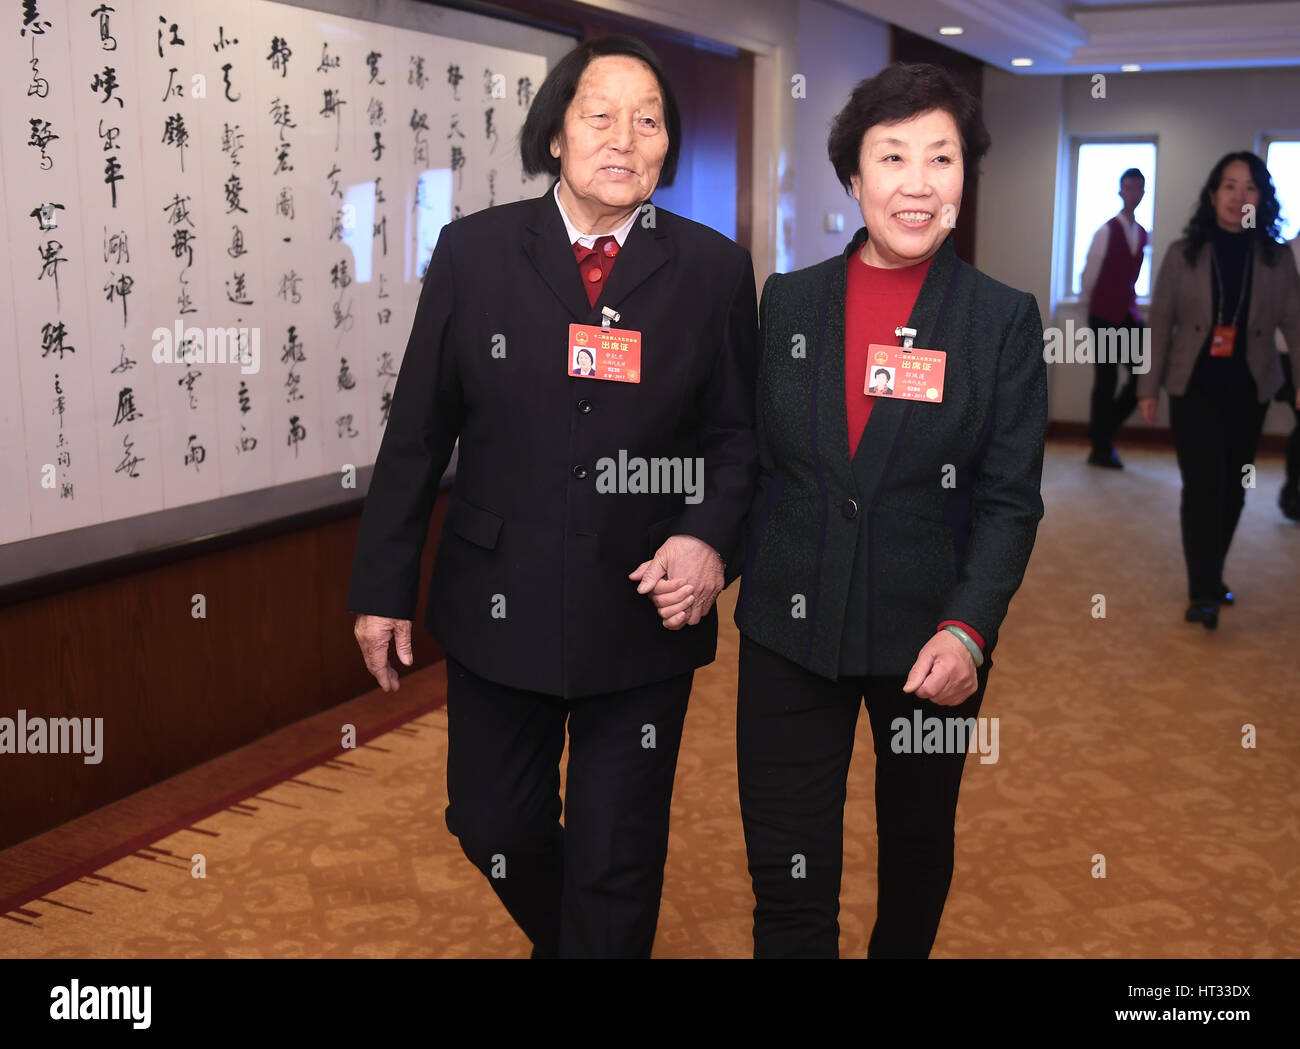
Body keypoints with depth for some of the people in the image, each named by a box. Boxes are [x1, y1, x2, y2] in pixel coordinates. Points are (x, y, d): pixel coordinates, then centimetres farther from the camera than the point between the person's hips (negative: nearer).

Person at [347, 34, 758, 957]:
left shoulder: (714, 269, -3)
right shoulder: (474, 251, -3)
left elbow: (738, 433, 3)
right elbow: (418, 432, 1)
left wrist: (709, 537, -16)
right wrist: (384, 586, 2)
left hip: (644, 610, -1)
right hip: (498, 603, 2)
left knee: (616, 865, 10)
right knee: (493, 828, 18)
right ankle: (562, 936, 49)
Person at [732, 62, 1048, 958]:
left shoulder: (1005, 319, -4)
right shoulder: (788, 299, 3)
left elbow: (1010, 500, -7)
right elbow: (758, 459, 8)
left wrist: (968, 627, -19)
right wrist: (727, 565, 2)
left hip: (929, 637, 0)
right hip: (790, 625, 1)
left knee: (917, 845, 20)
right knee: (787, 878, 2)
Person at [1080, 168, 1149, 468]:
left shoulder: (1143, 235, 8)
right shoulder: (1106, 232, -10)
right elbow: (1088, 274, -4)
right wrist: (1091, 304, 6)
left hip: (1129, 314, 6)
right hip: (1104, 315, -6)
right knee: (1106, 382, -1)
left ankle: (1105, 430, 19)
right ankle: (1101, 448, 10)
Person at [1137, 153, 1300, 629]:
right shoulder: (1182, 254, -2)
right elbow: (1160, 323, 0)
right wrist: (1149, 387, -2)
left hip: (1249, 391, 2)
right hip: (1194, 389, -2)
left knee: (1233, 490, 11)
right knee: (1202, 488, -8)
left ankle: (1210, 576, 28)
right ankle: (1204, 592, -5)